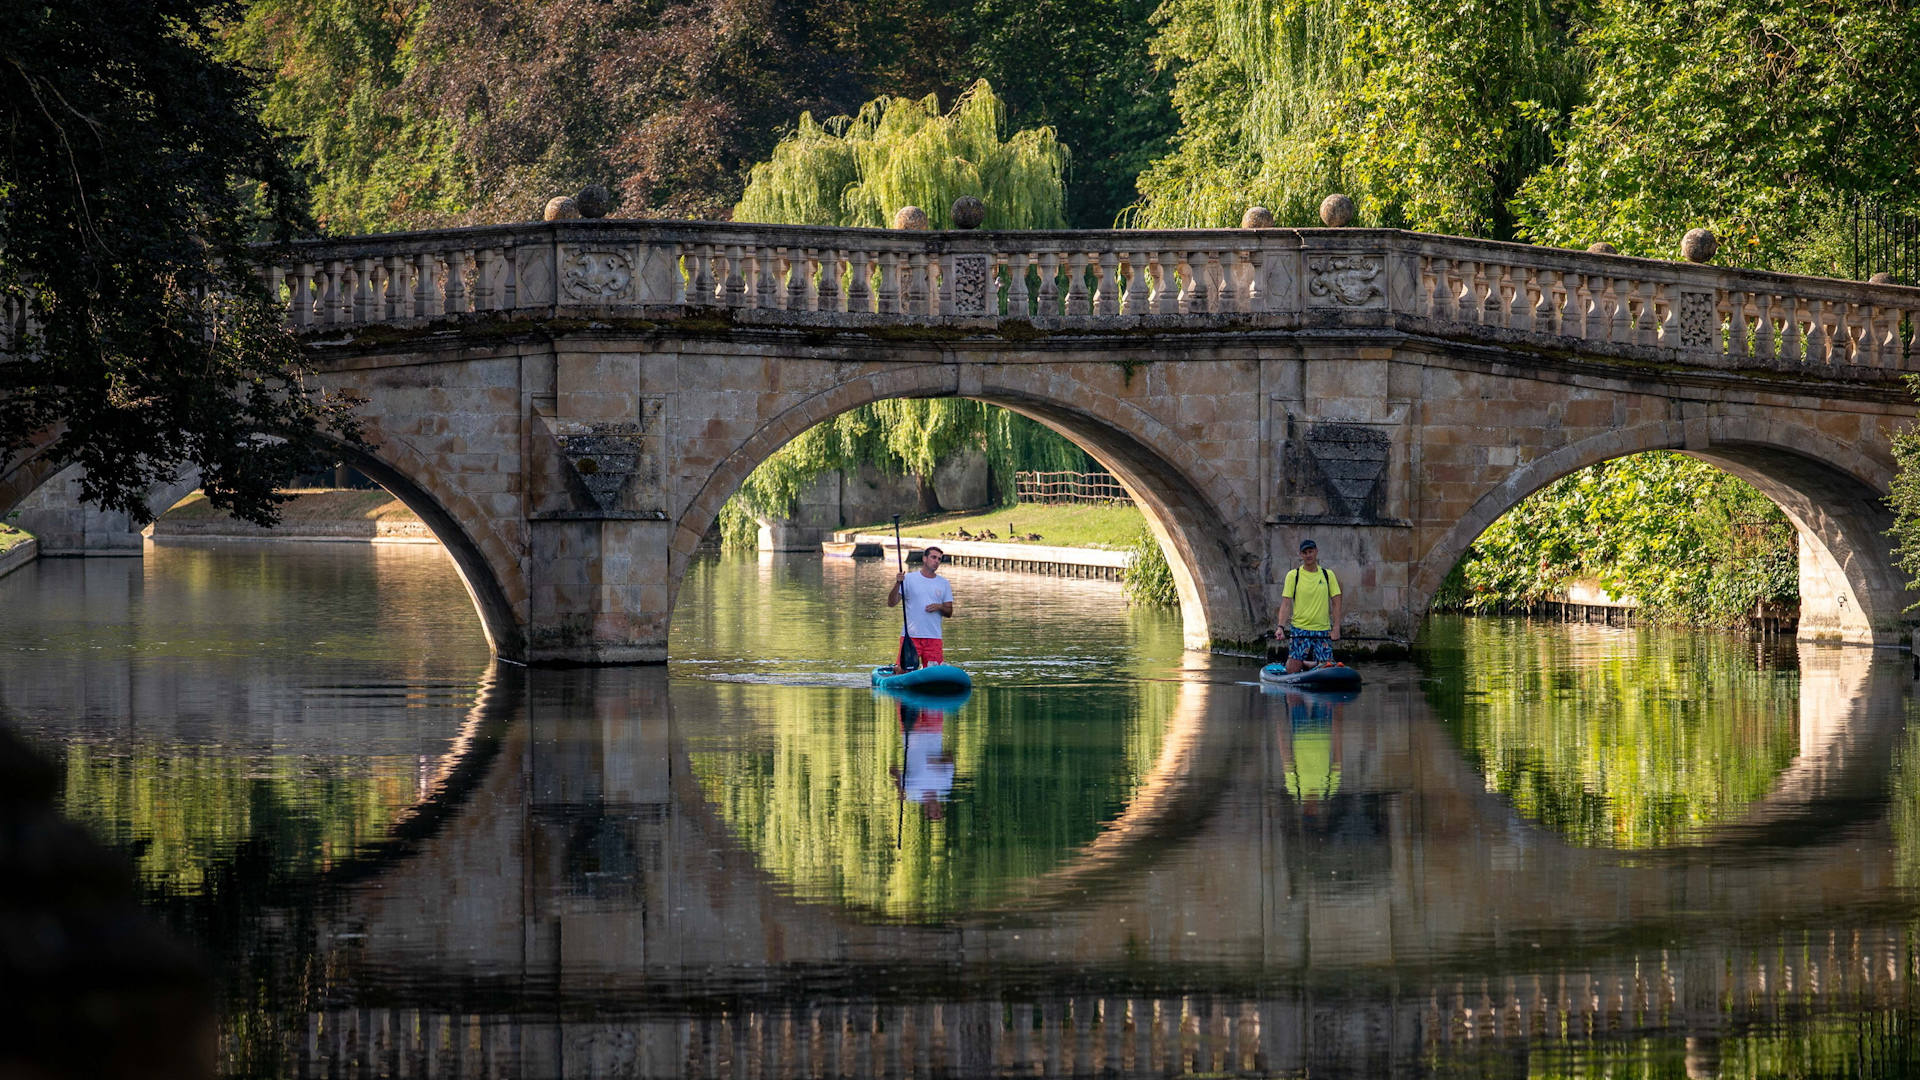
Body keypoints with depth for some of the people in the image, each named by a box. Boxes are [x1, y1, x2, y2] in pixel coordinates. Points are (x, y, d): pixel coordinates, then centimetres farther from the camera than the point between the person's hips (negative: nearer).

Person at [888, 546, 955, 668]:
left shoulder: (944, 584, 12)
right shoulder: (909, 579, 4)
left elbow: (949, 613, 12)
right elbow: (891, 603, -3)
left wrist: (939, 607, -9)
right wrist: (897, 584, -18)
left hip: (934, 637, 2)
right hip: (910, 635, -2)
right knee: (902, 670, -9)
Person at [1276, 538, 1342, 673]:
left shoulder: (1328, 575, 8)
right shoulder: (1293, 575, 2)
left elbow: (1336, 603, 6)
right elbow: (1286, 604, -3)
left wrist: (1336, 628, -5)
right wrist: (1281, 627, -16)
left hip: (1323, 631, 2)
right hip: (1299, 630, -2)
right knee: (1293, 669, -9)